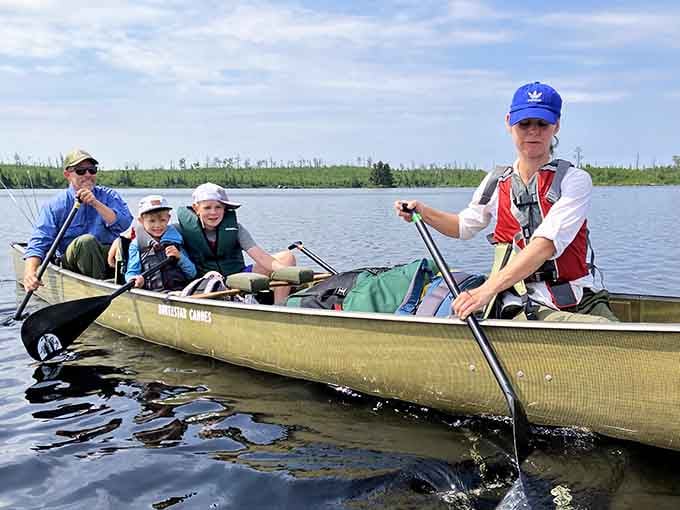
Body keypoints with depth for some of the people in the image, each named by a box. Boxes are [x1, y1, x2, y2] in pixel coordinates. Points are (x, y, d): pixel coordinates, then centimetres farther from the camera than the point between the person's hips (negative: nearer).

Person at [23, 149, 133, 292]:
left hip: (109, 257, 1)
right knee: (85, 240, -33)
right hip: (72, 262, 0)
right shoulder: (56, 205, 4)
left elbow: (126, 225, -9)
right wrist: (30, 271, -23)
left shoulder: (110, 196, 9)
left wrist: (96, 203, -17)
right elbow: (38, 242, -3)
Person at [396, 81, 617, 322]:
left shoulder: (574, 180, -2)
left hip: (581, 303, 1)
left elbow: (546, 244, -18)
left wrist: (488, 289, -29)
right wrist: (423, 212, 9)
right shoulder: (496, 183, 9)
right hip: (525, 310, -1)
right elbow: (464, 225, 29)